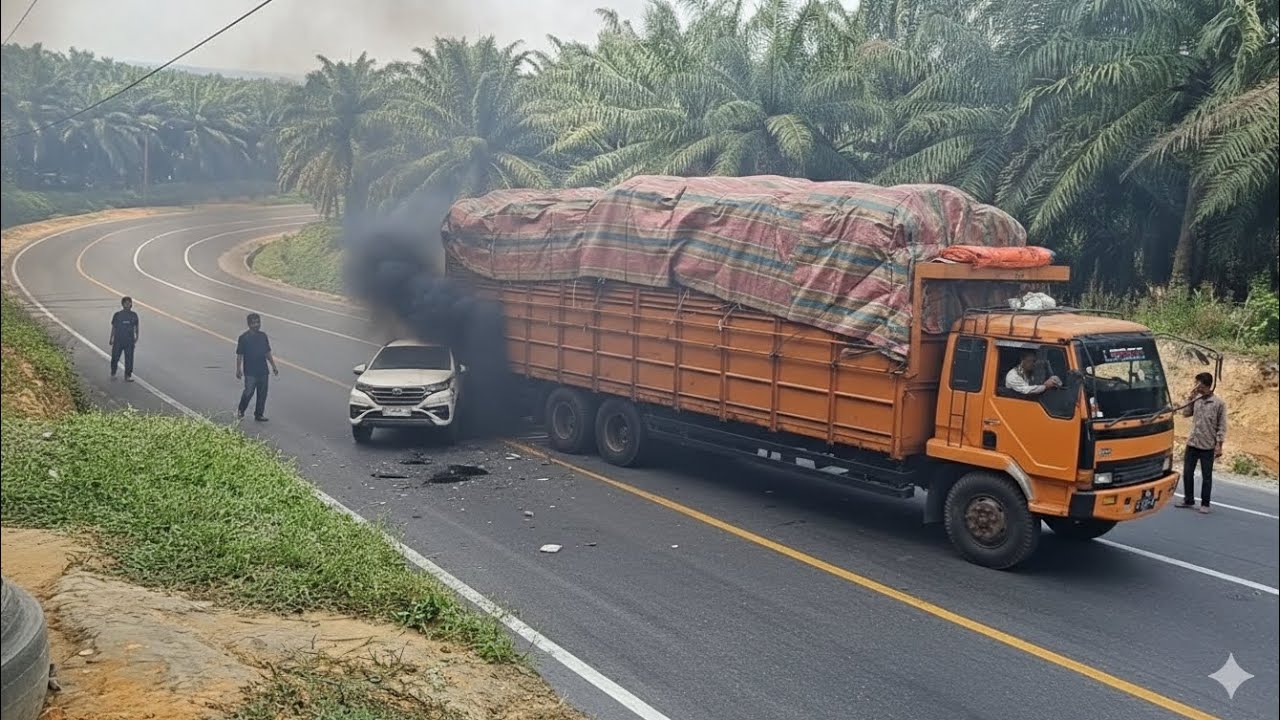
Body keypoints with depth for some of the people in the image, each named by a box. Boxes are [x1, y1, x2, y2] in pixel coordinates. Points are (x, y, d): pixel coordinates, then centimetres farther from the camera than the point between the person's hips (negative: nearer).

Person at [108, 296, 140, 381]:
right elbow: (113, 327, 2)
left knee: (129, 359, 2)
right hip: (118, 340, -1)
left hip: (130, 341, 1)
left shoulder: (134, 315, 0)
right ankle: (113, 373, 29)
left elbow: (136, 327, 10)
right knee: (115, 357, 9)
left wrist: (136, 337, 2)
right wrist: (111, 339, 5)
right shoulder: (117, 315, -5)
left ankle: (128, 376, 12)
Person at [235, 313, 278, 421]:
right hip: (250, 372, -5)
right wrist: (238, 370, -10)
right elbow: (239, 355, -7)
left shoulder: (263, 336, 6)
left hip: (263, 370, 5)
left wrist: (273, 366, 12)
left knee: (262, 394, 8)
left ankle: (259, 414, 20)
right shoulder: (244, 337, -9)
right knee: (248, 392, -3)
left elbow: (267, 353, 13)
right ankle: (240, 412, 20)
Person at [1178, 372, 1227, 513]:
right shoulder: (1196, 399, 4)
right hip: (1192, 443, 5)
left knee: (1206, 476, 5)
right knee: (1187, 473, 10)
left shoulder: (1218, 403, -9)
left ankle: (1205, 504, 15)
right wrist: (1190, 397, -2)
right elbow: (1185, 413, 8)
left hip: (1208, 446, -5)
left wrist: (1219, 445, -11)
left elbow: (1222, 426, -7)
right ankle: (1188, 500, 24)